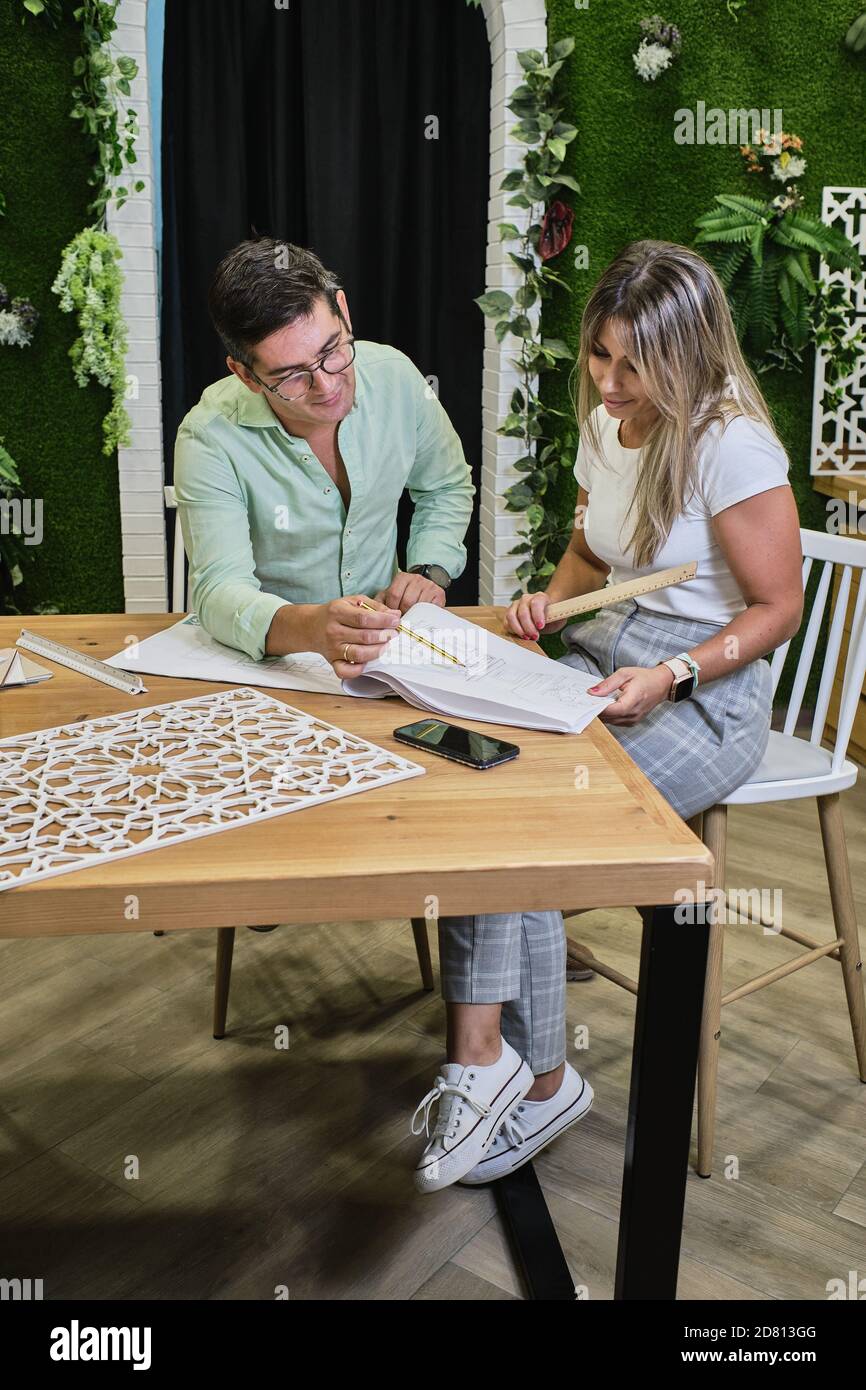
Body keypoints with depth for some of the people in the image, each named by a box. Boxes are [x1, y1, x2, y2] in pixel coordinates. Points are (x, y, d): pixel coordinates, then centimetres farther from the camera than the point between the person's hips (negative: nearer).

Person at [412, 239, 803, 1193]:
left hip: (704, 695, -6)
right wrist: (552, 599, 1)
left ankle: (528, 1076, -8)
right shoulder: (603, 424, 8)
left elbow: (777, 608, -10)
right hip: (601, 653, 7)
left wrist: (670, 677, -22)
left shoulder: (733, 448, -14)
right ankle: (484, 1056, -19)